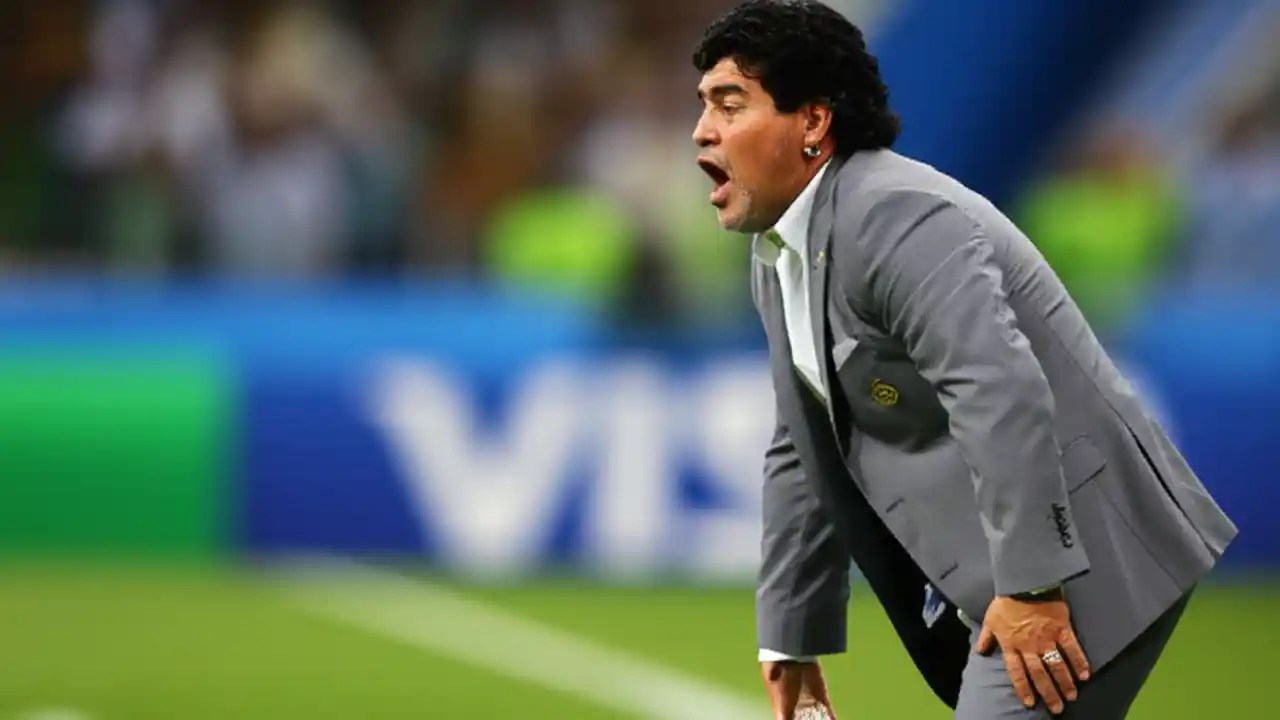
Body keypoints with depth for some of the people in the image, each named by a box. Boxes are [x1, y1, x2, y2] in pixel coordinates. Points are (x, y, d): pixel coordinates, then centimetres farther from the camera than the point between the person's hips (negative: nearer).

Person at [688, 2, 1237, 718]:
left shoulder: (893, 219, -20)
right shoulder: (779, 252, 13)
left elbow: (1002, 392, -30)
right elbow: (803, 453, 19)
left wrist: (1029, 584, -31)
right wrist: (791, 637, 19)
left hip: (1082, 555, -11)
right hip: (985, 568, 11)